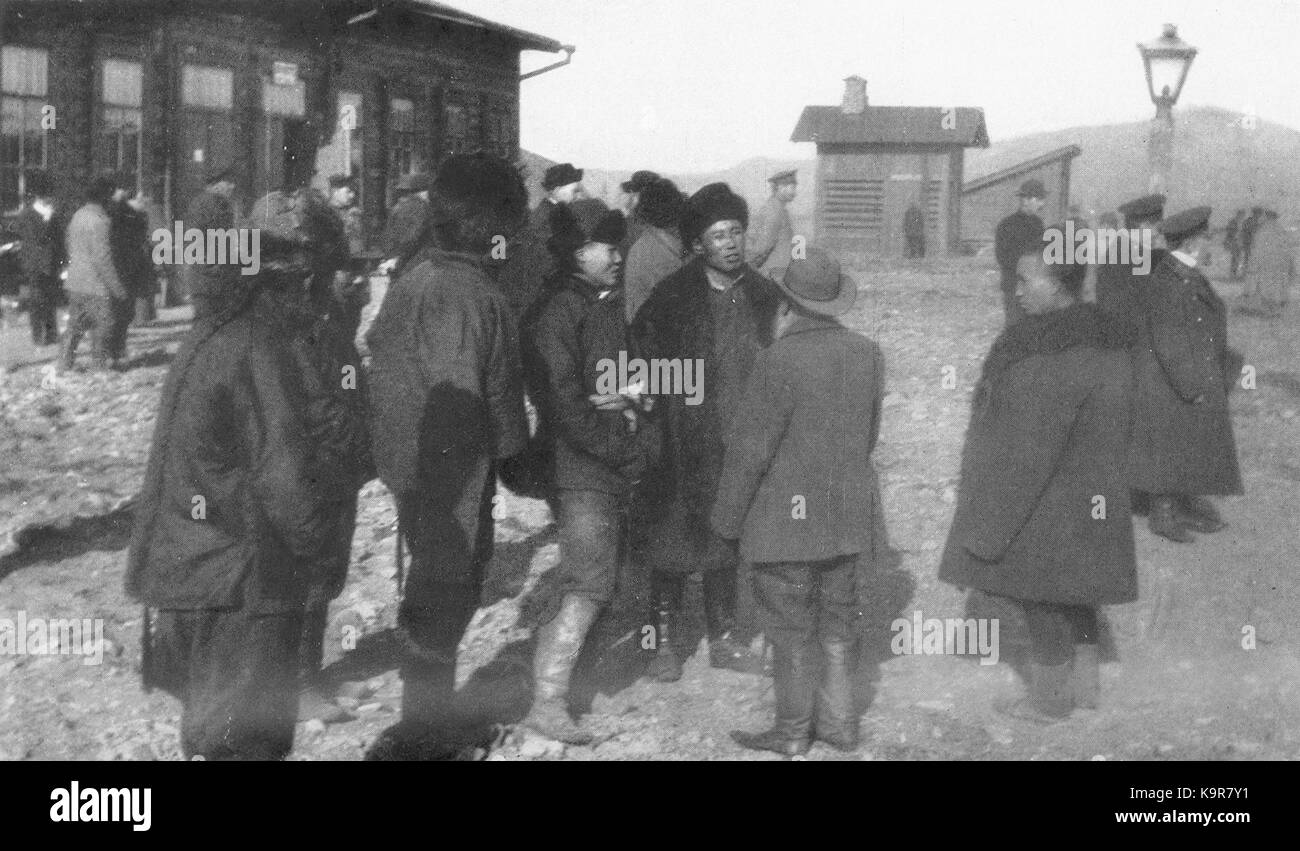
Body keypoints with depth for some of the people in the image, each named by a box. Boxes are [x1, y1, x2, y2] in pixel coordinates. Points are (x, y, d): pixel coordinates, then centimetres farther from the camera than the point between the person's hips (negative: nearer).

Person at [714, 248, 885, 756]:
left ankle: (792, 734, 14)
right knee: (838, 624, 17)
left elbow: (749, 449, -15)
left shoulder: (781, 359, -19)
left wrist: (727, 519, -6)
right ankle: (839, 723, 26)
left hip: (786, 518, -6)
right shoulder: (868, 354, 1)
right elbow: (868, 436, 10)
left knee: (791, 631, 5)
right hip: (848, 517, 6)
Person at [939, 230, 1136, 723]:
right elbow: (1113, 432, 11)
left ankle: (1048, 701, 21)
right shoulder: (1104, 340, 2)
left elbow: (1030, 450, -26)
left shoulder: (1052, 355, -27)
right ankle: (1083, 685, 34)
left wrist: (991, 525, -19)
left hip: (1044, 508, -9)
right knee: (1073, 595, 21)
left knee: (1043, 602, 7)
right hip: (1089, 499, 9)